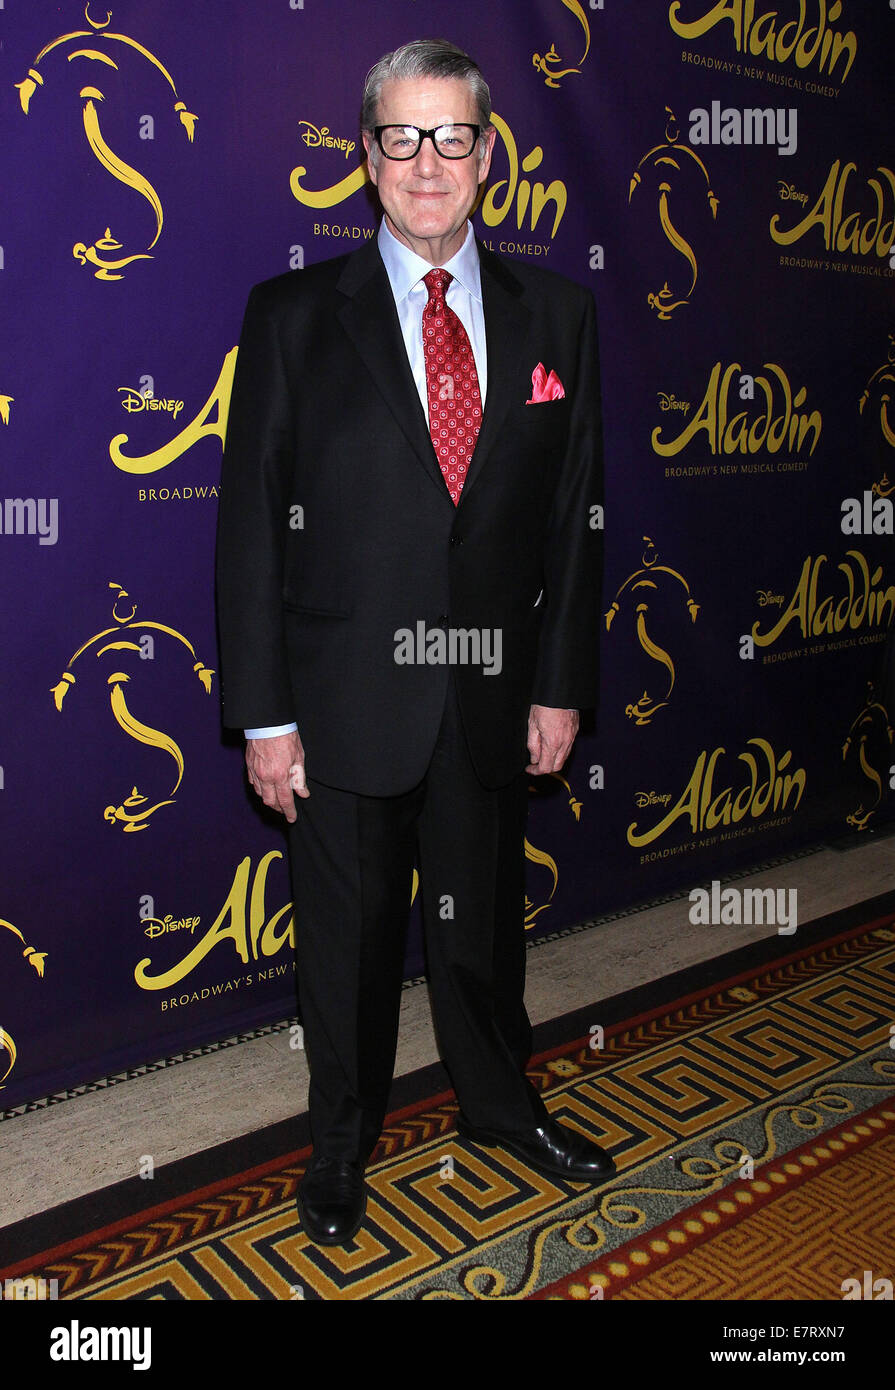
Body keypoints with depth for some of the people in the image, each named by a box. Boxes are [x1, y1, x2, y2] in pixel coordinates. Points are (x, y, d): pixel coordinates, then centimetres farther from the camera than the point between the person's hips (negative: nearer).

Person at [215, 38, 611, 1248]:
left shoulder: (556, 315, 5)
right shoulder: (293, 316, -3)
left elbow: (574, 514, 5)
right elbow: (252, 524, -5)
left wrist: (563, 684, 2)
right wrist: (263, 712, -8)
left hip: (492, 694, 2)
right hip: (347, 696, -2)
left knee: (485, 919, 19)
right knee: (349, 933, 14)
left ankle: (500, 1104, 45)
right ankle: (342, 1139, 37)